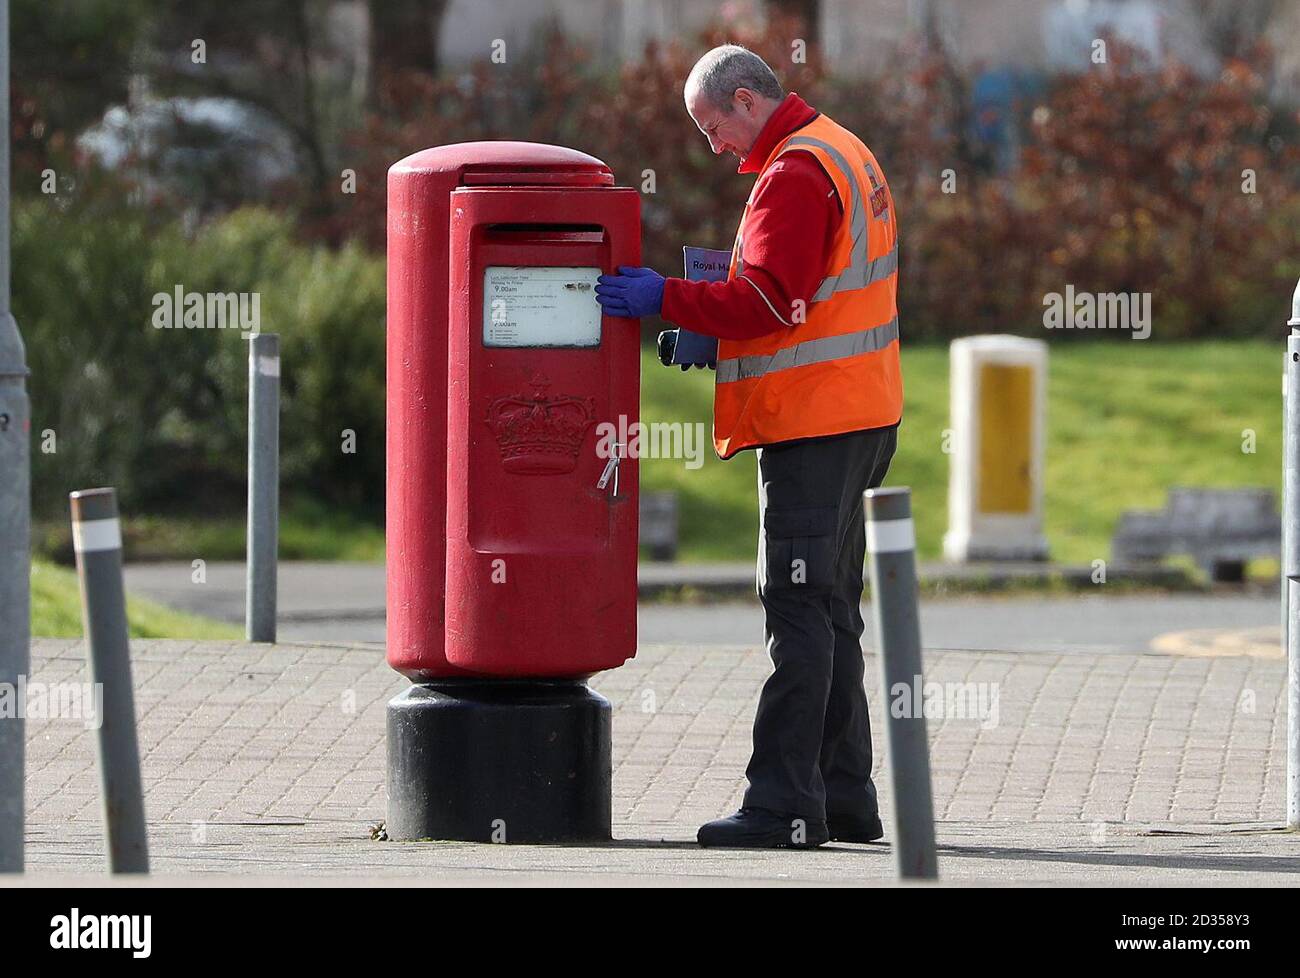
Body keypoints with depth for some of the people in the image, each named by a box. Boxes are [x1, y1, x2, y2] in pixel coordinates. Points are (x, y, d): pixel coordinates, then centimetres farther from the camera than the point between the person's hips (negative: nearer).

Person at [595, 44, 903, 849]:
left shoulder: (796, 173, -14)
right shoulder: (842, 152, 19)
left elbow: (767, 300, -22)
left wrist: (666, 298, -18)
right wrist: (708, 330, 13)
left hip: (812, 421, -10)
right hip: (856, 416, 10)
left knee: (798, 610, -11)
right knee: (831, 610, 13)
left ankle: (785, 803, -12)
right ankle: (844, 796, 16)